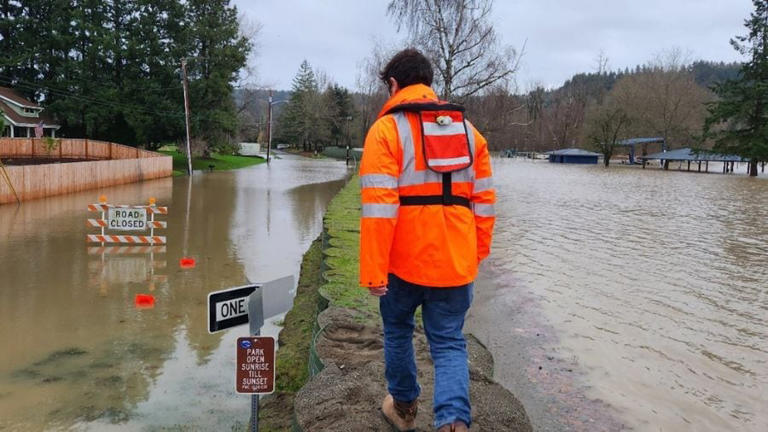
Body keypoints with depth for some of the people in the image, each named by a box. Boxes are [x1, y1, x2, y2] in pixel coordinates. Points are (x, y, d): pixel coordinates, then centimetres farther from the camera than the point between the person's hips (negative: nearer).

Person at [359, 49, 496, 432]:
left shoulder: (387, 129, -7)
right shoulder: (468, 130, 9)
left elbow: (379, 206, -15)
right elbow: (483, 200, 8)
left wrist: (373, 271, -13)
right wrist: (478, 251, 18)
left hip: (405, 259, -3)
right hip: (455, 261, 3)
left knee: (398, 329, 21)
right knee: (449, 343, 10)